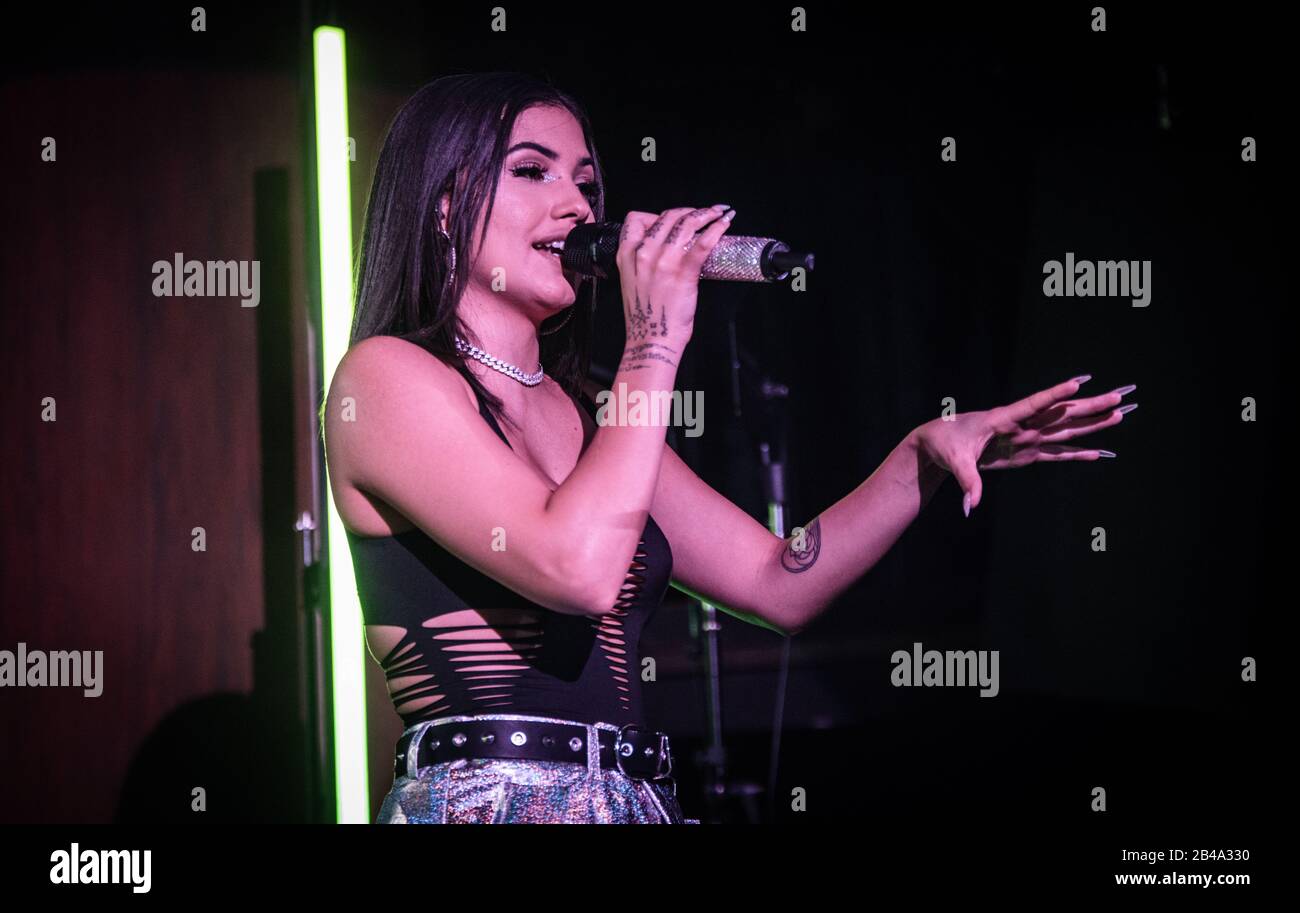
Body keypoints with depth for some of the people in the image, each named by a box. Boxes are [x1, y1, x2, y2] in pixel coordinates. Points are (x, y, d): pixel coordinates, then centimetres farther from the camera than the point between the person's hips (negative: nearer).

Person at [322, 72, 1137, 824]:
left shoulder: (586, 418, 17)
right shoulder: (385, 376, -4)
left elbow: (779, 583, 14)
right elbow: (577, 568, -17)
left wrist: (926, 455, 3)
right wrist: (656, 343, -10)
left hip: (633, 801, 6)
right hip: (489, 799, -6)